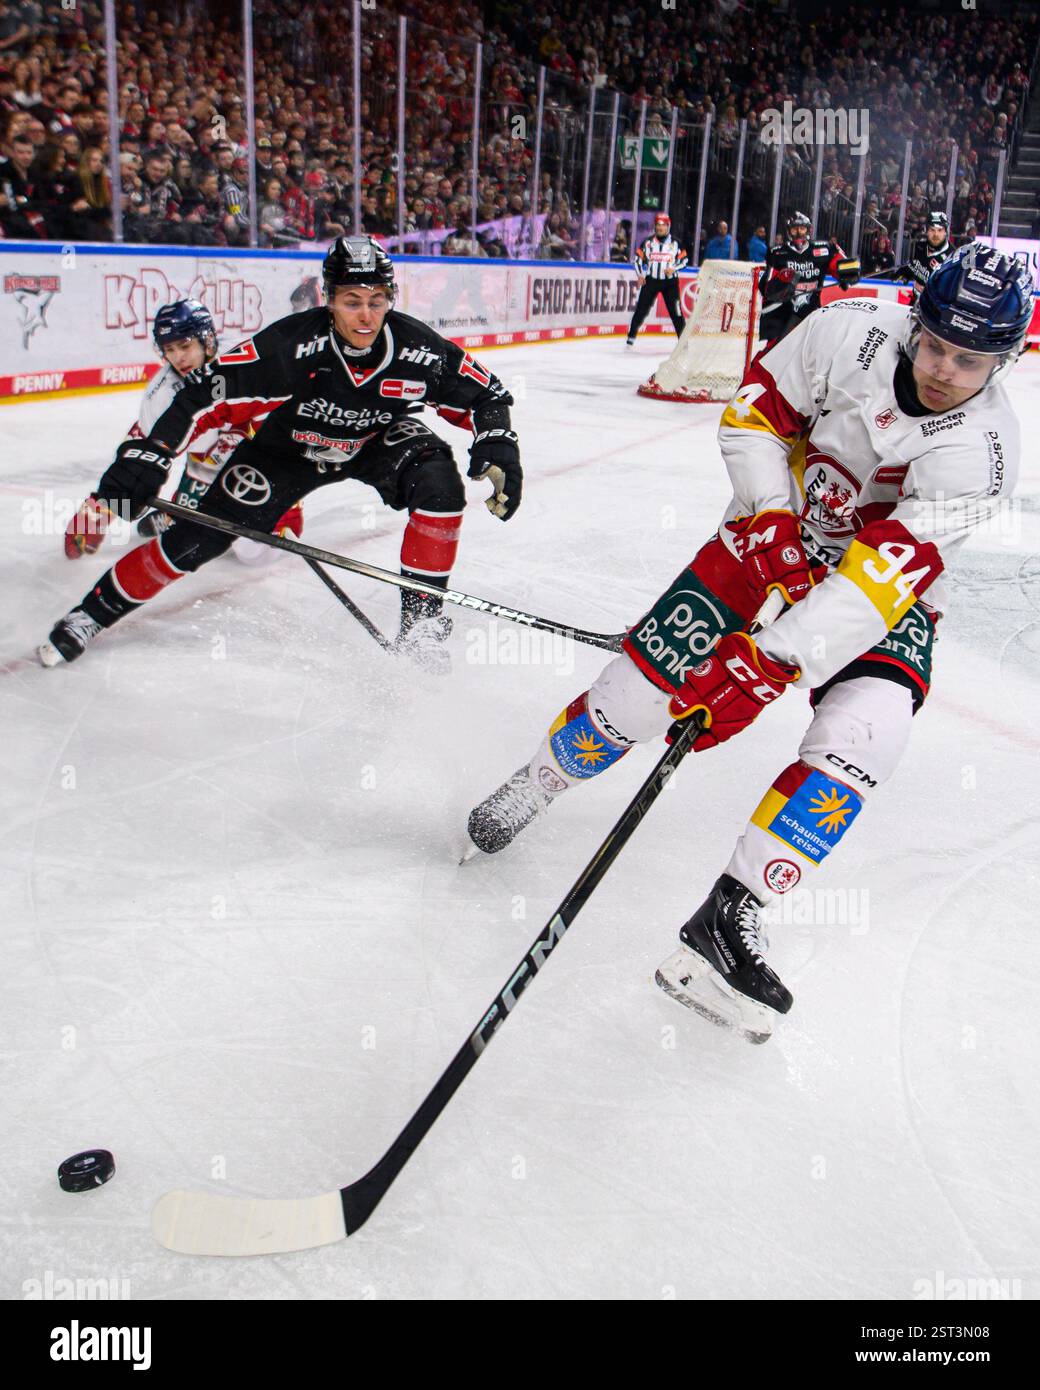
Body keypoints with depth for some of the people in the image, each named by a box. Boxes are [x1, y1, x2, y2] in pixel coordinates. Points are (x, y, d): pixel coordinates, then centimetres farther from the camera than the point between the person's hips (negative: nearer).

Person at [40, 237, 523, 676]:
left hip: (376, 440, 2)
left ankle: (420, 618, -16)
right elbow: (207, 392, -33)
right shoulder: (290, 345, -34)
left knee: (439, 481, -28)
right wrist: (147, 455, -40)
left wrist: (497, 452, -27)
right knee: (197, 537, -8)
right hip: (287, 446, -1)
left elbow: (483, 395, -11)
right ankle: (94, 612, 12)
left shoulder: (418, 350, -26)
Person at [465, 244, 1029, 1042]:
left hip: (891, 586, -1)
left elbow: (880, 579, -36)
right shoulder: (852, 332, -20)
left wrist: (767, 665, -44)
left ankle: (728, 918, -16)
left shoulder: (982, 448, -26)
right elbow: (755, 412, -7)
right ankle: (534, 787, 21)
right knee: (644, 682, -9)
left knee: (863, 737, -26)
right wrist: (773, 519, -22)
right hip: (778, 532, 1)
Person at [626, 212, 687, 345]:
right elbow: (639, 258, 9)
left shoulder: (675, 243, 1)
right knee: (641, 308, -2)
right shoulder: (648, 242, 4)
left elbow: (684, 260, 3)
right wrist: (640, 275, -2)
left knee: (675, 311, -5)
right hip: (651, 280, 1)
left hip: (670, 281, -1)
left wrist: (673, 268, -14)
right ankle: (631, 337, 7)